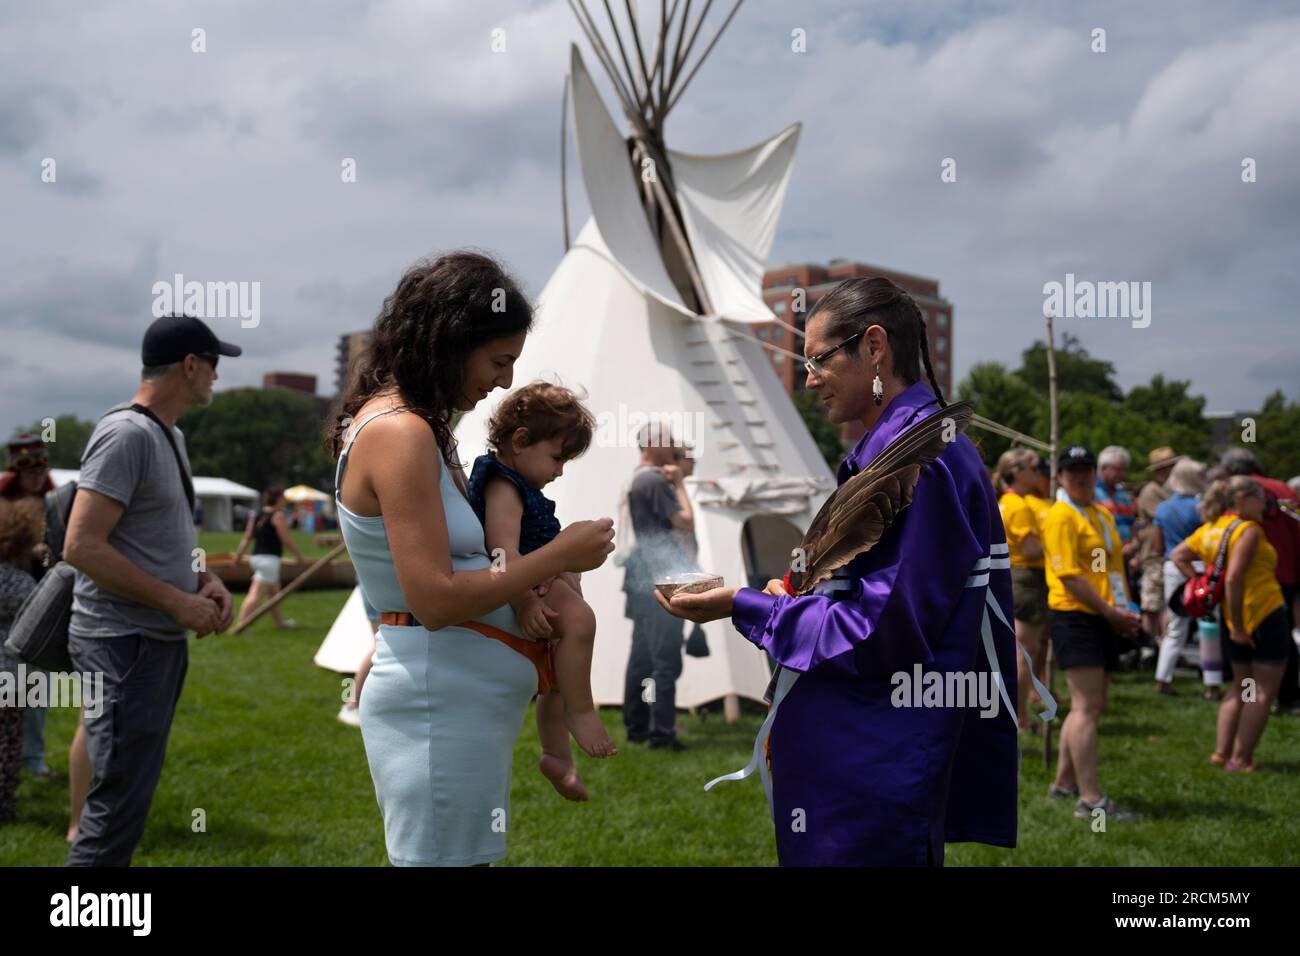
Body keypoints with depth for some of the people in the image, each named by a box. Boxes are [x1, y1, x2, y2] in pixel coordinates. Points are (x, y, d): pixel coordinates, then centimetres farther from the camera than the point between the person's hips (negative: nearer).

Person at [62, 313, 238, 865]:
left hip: (161, 640, 10)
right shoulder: (128, 434, -15)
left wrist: (204, 579, 6)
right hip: (125, 644, -10)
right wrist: (178, 601, -19)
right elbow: (81, 547, -22)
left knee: (130, 793, 17)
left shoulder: (169, 436, 15)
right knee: (120, 804, -8)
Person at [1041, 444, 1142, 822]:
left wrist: (1124, 611, 8)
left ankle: (1064, 782, 26)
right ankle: (1090, 800, -14)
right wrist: (1111, 612, -17)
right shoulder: (1060, 517, -10)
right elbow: (1069, 575, -17)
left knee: (1091, 707, 14)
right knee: (1086, 707, -12)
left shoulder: (1104, 514, 18)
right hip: (1075, 618, -9)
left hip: (1104, 620, 9)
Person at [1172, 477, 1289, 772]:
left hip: (1236, 618, 8)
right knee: (1263, 692, 1)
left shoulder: (1210, 529, 8)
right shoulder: (1248, 529, -16)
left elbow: (1179, 555, 16)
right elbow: (1233, 578, -25)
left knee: (1241, 687, 21)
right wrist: (1238, 626, -20)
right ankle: (1240, 760, 0)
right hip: (1266, 615, -8)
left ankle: (1221, 753, 19)